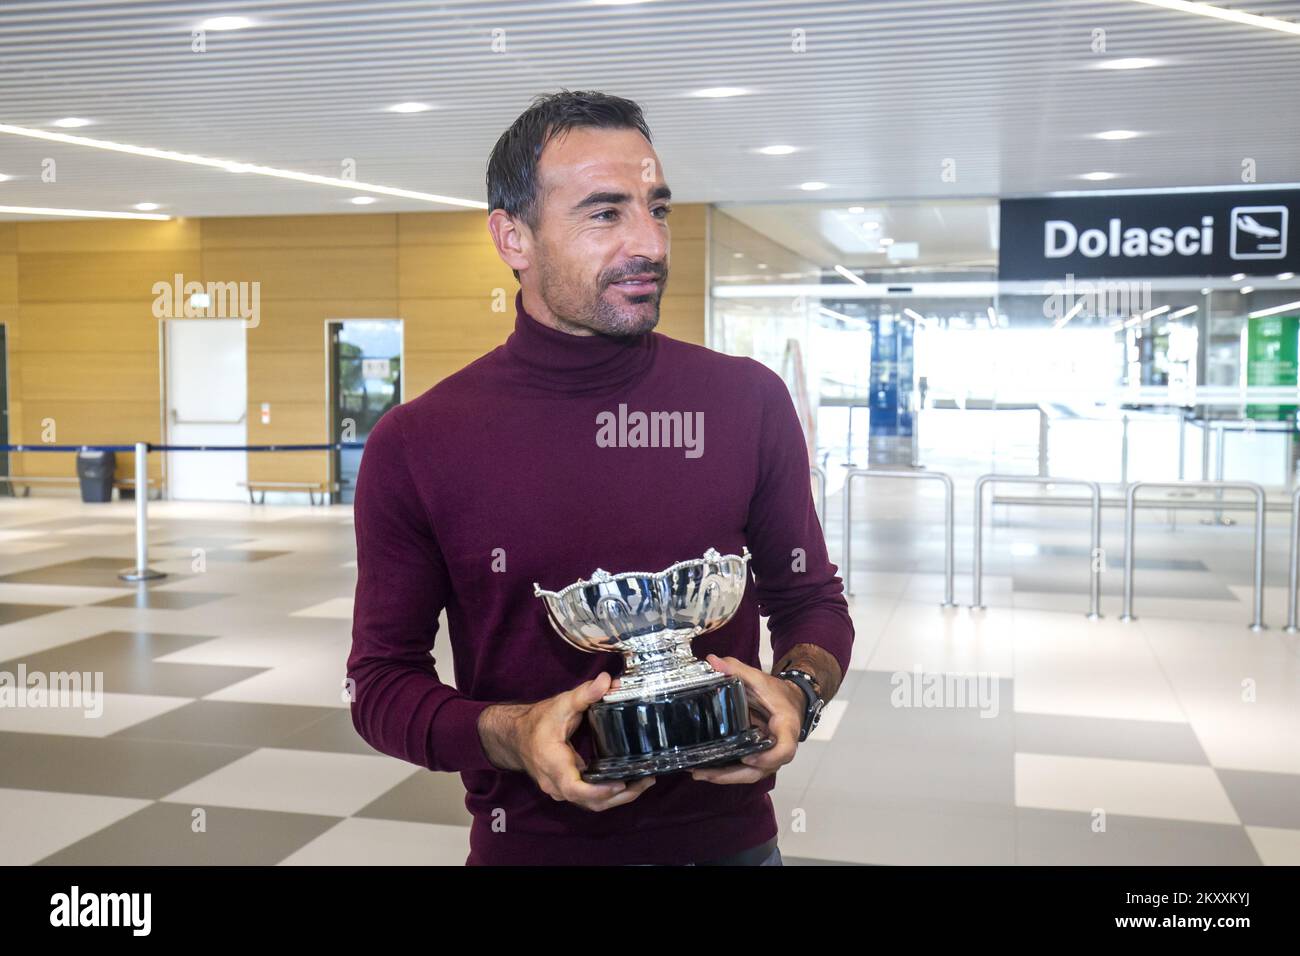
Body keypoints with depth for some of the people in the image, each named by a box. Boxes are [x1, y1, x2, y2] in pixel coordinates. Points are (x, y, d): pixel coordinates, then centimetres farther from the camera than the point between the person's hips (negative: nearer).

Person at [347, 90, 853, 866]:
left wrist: (798, 692, -16)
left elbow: (811, 597, 5)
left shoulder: (750, 401, -6)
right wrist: (508, 736, -22)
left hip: (730, 835, 2)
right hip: (532, 841, -1)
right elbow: (382, 678, -4)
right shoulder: (418, 445, -10)